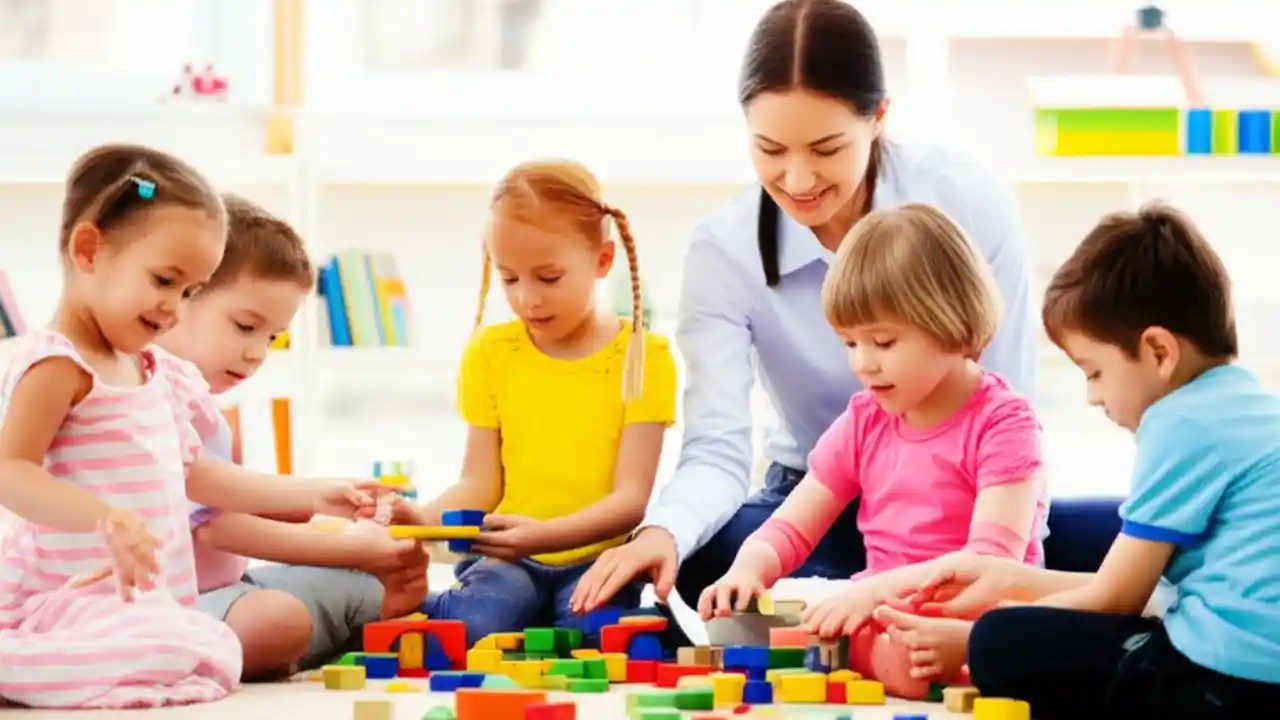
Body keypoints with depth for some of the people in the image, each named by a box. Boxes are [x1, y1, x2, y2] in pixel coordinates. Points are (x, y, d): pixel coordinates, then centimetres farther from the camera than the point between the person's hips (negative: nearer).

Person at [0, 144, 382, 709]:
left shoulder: (153, 371, 18)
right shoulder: (56, 365, -12)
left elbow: (192, 474, 26)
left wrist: (312, 496, 24)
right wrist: (105, 519, -37)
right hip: (73, 598, -11)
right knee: (187, 659, -28)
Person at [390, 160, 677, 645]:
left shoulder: (642, 357, -2)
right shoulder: (491, 352, 8)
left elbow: (630, 497, -9)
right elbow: (480, 483, 7)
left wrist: (543, 535, -26)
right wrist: (424, 517, -16)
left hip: (594, 558, 0)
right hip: (508, 562, 0)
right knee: (475, 626, -33)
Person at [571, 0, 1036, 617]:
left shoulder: (969, 202, -14)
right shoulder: (724, 248, -14)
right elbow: (717, 449, -21)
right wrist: (664, 531, -43)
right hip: (819, 513, 0)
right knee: (688, 560, -32)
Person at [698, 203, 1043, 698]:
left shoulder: (1001, 422, -7)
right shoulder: (864, 421, 12)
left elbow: (993, 558, -19)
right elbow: (789, 530, 13)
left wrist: (880, 587, -31)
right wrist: (748, 568, -12)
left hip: (966, 618, -6)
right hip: (879, 617, 6)